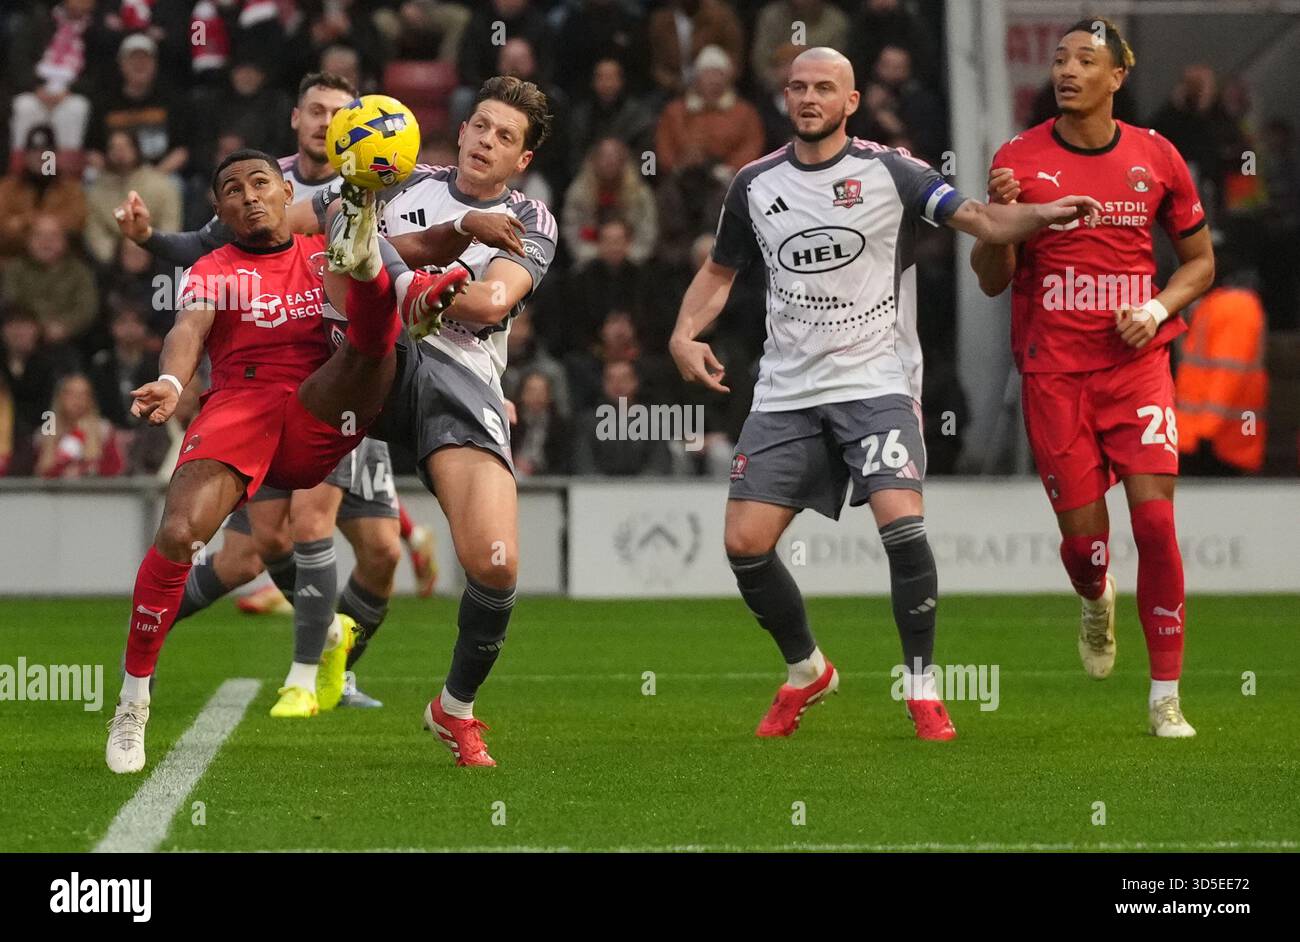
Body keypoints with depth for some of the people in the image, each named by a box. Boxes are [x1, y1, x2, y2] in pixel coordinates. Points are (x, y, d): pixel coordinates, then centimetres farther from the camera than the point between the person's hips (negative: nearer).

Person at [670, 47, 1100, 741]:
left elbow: (975, 217, -10)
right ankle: (805, 671, 22)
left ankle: (922, 686, -6)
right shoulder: (755, 184, 8)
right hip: (785, 391, 4)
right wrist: (684, 335, 2)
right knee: (744, 543, -4)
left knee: (901, 523, -23)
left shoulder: (888, 171, -2)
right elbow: (719, 272, 19)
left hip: (876, 383, -4)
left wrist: (1040, 214, -30)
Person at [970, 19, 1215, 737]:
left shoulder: (1156, 158, 3)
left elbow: (1199, 259, 14)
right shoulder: (1019, 160, -1)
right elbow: (992, 280, 1)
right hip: (1053, 373, 0)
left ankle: (1166, 698, -2)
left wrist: (1158, 308, -5)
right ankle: (1096, 604, 38)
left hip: (1137, 362, 0)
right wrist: (999, 216, -18)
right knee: (1083, 537, -1)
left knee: (1155, 522, -11)